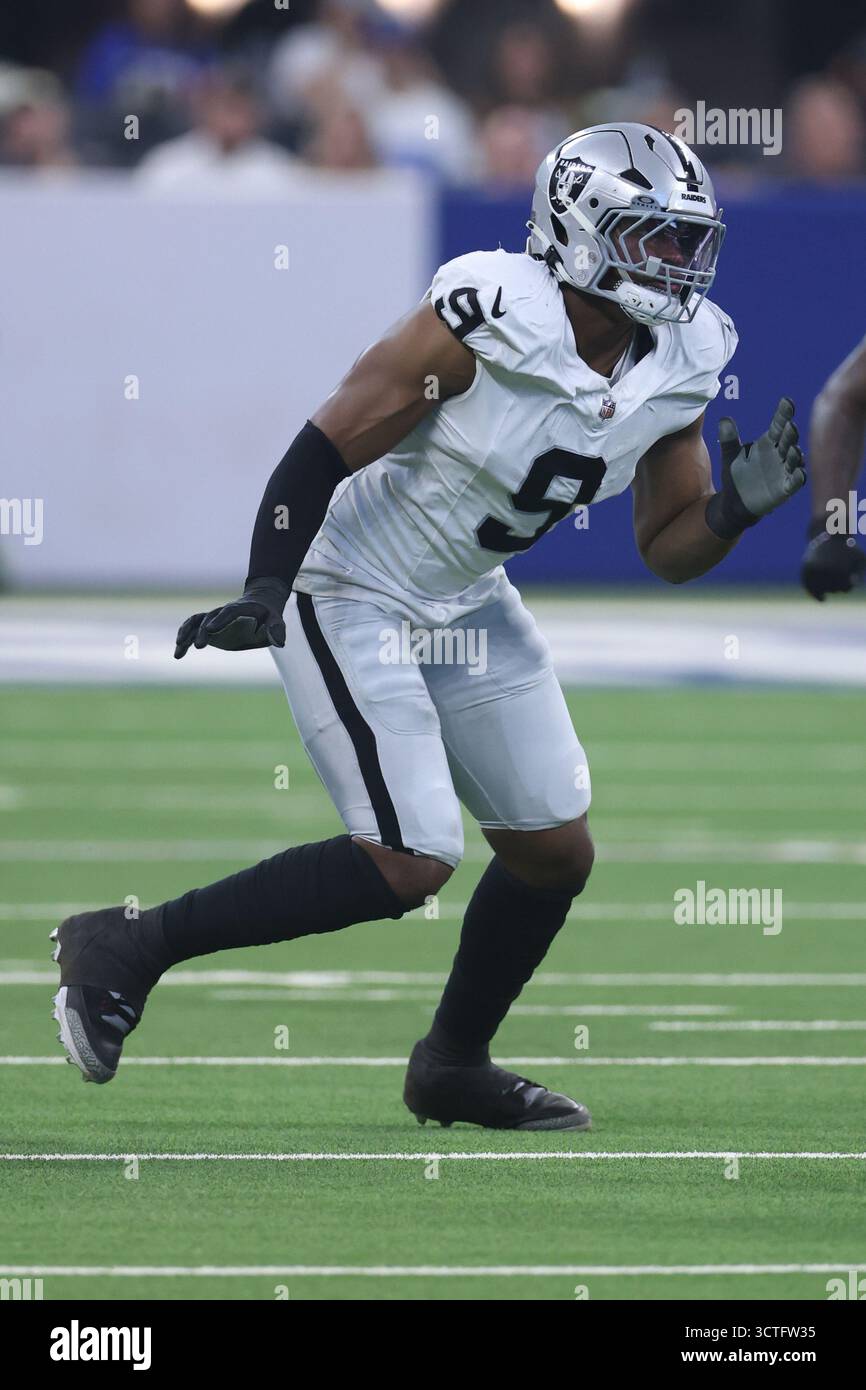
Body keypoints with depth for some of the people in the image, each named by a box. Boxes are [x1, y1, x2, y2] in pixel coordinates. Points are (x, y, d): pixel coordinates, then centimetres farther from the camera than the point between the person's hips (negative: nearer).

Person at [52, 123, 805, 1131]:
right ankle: (127, 947, -7)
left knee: (555, 851, 9)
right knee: (409, 865, -16)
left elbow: (668, 550, 5)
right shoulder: (491, 320, -26)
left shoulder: (678, 368, -5)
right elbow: (326, 447, -24)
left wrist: (736, 509, -15)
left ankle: (454, 1066, 32)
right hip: (348, 590, -8)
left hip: (464, 607, 8)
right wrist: (267, 592, -30)